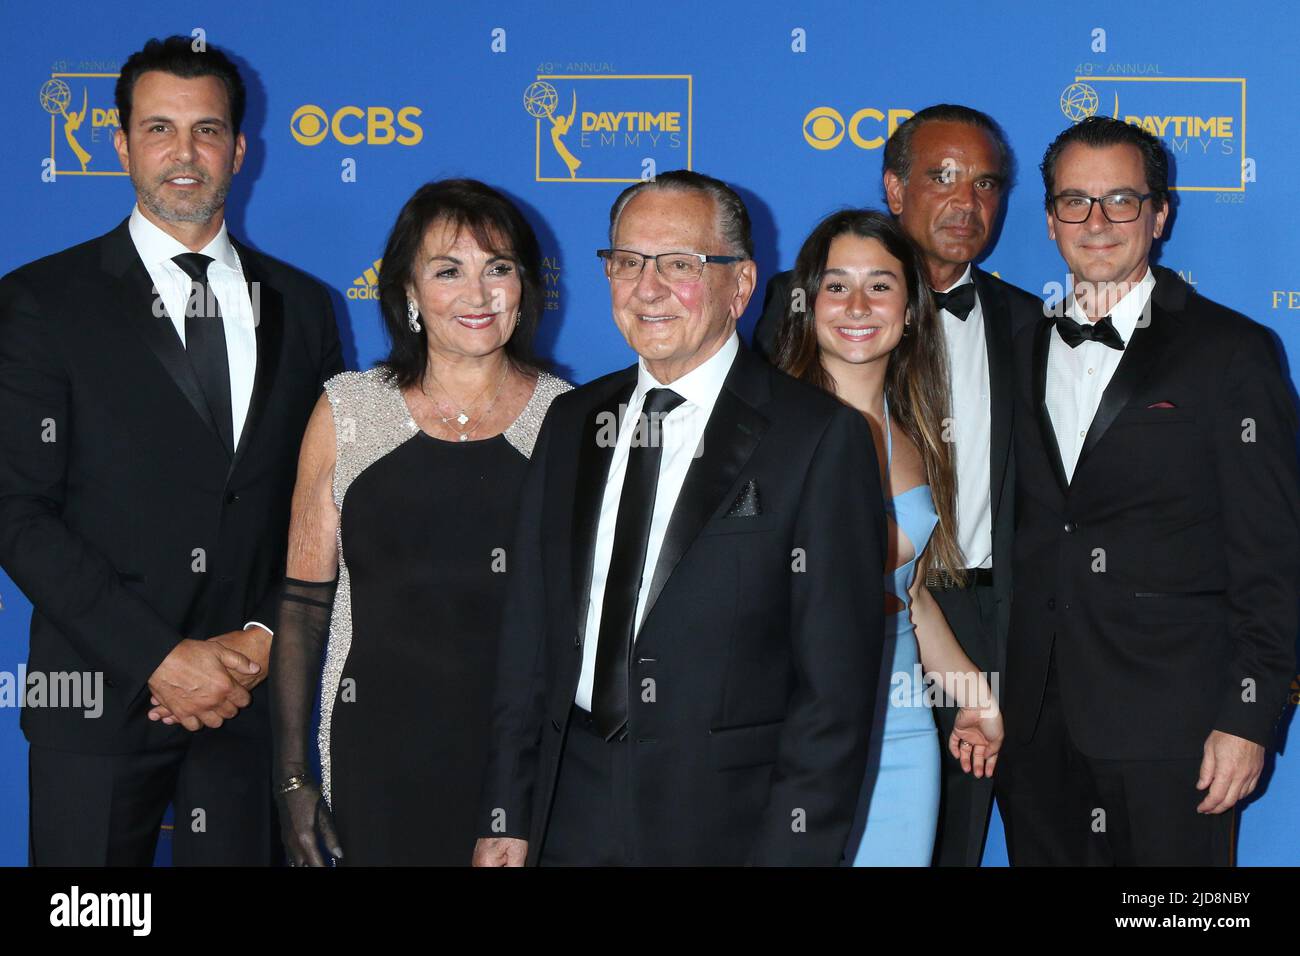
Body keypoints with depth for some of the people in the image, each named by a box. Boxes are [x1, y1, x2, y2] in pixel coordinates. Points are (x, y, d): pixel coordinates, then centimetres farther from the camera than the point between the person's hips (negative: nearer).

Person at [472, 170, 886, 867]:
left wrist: (792, 850, -16)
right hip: (572, 813, 4)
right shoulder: (571, 423, 10)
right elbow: (530, 632, 9)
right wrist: (505, 818, 4)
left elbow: (834, 681, -11)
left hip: (729, 820, -4)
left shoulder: (820, 437, -7)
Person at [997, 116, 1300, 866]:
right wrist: (985, 702, 7)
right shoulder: (1023, 352, 13)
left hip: (1169, 730, -4)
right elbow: (1020, 537, 13)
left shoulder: (1233, 352, -2)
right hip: (1038, 729, 4)